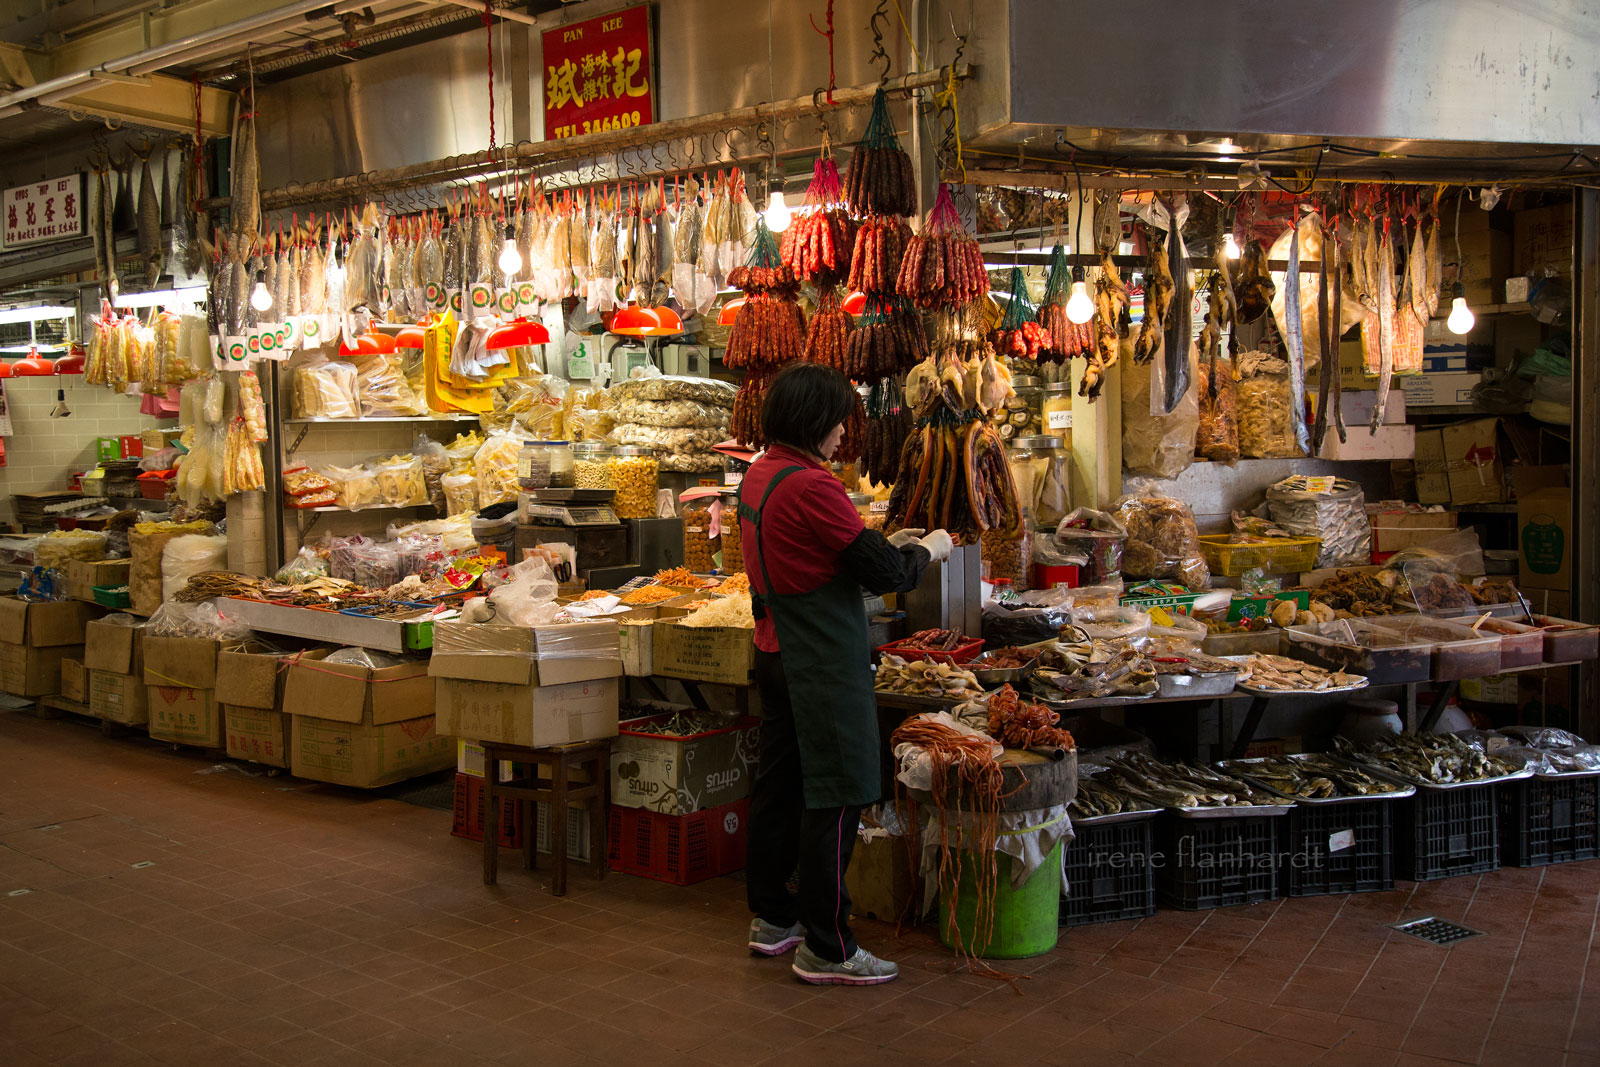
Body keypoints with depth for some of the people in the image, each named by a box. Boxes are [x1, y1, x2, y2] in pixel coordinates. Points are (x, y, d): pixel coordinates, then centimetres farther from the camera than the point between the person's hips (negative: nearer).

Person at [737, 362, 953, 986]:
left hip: (776, 651, 10)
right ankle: (825, 949, 3)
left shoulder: (758, 475, 9)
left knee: (779, 786, 16)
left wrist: (888, 543, 16)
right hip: (823, 663, -10)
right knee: (835, 797, -3)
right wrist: (927, 550, 2)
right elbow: (882, 573, -17)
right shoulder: (811, 485, -20)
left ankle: (772, 918, 27)